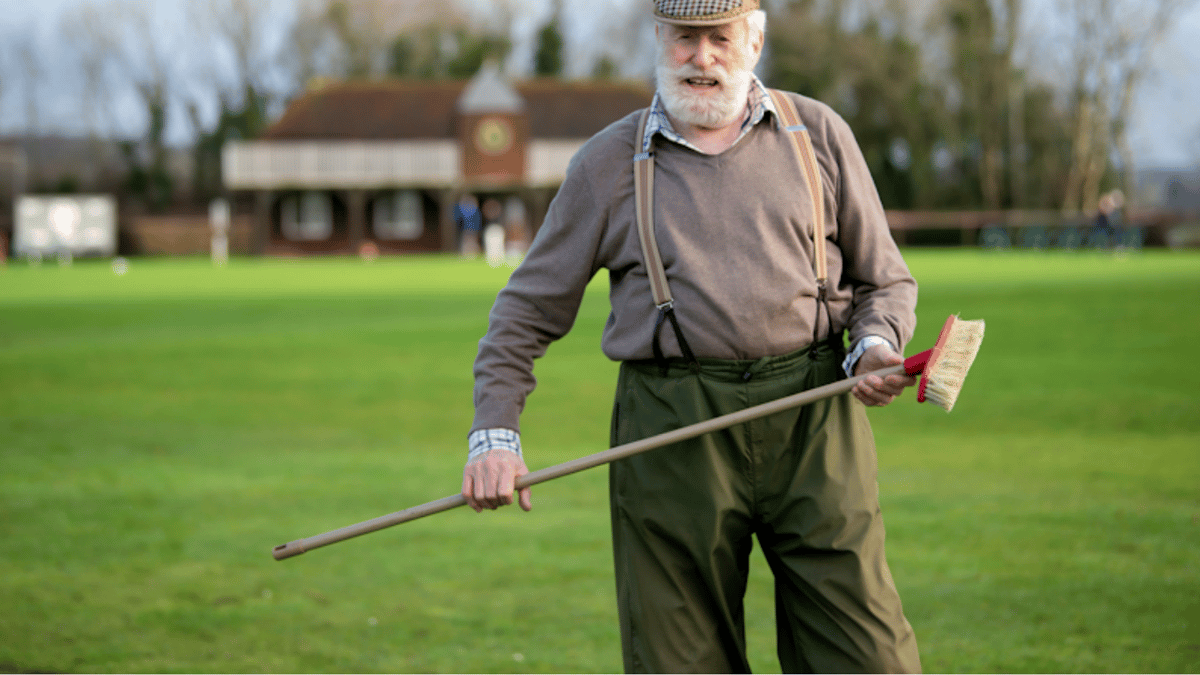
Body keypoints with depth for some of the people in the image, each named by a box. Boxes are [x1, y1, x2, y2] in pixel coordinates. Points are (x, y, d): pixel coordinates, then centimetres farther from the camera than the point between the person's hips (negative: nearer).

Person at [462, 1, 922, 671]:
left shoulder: (819, 134, 12)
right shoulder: (608, 163, 10)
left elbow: (884, 279, 18)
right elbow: (527, 311, 13)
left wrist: (877, 345, -4)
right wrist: (495, 430, 0)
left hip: (813, 419, 0)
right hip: (671, 433, 0)